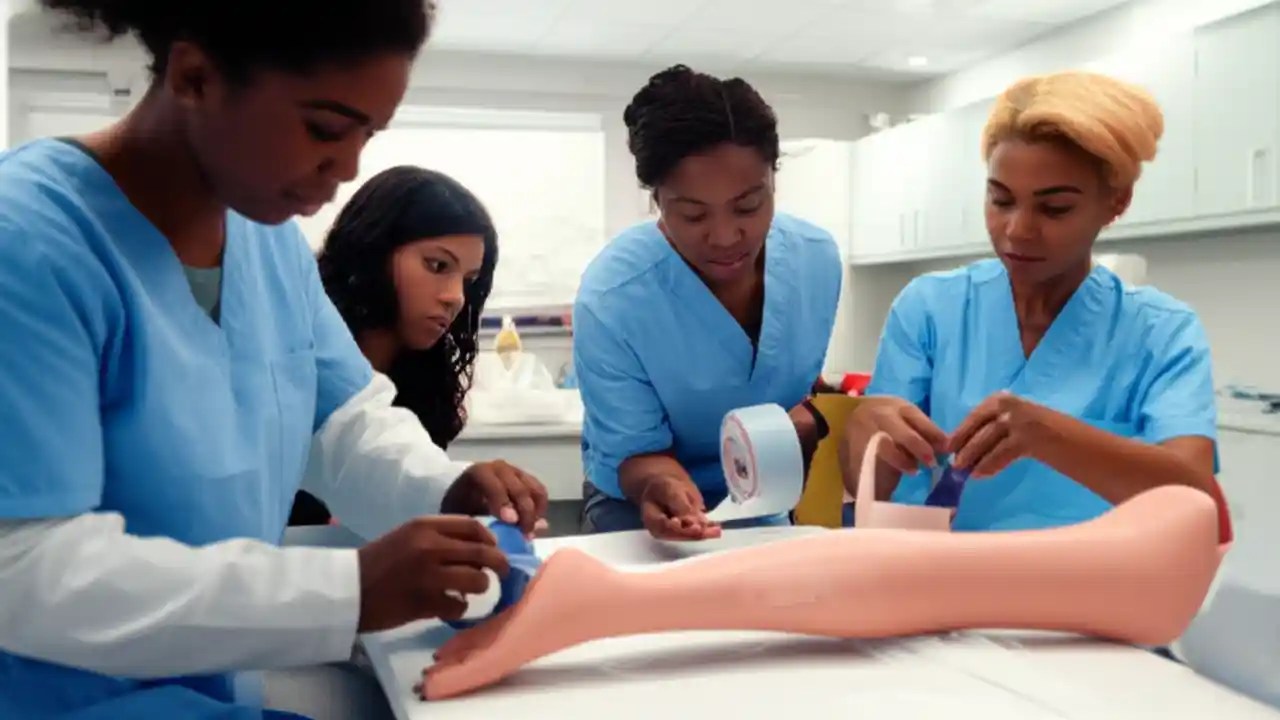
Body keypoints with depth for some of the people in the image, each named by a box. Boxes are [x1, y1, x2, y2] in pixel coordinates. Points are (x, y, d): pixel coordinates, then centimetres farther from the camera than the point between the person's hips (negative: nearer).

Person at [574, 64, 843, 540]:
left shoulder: (817, 259, -13)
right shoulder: (610, 297, -28)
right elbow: (631, 452, -20)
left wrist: (809, 420, -14)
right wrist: (663, 485, -41)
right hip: (642, 507, -3)